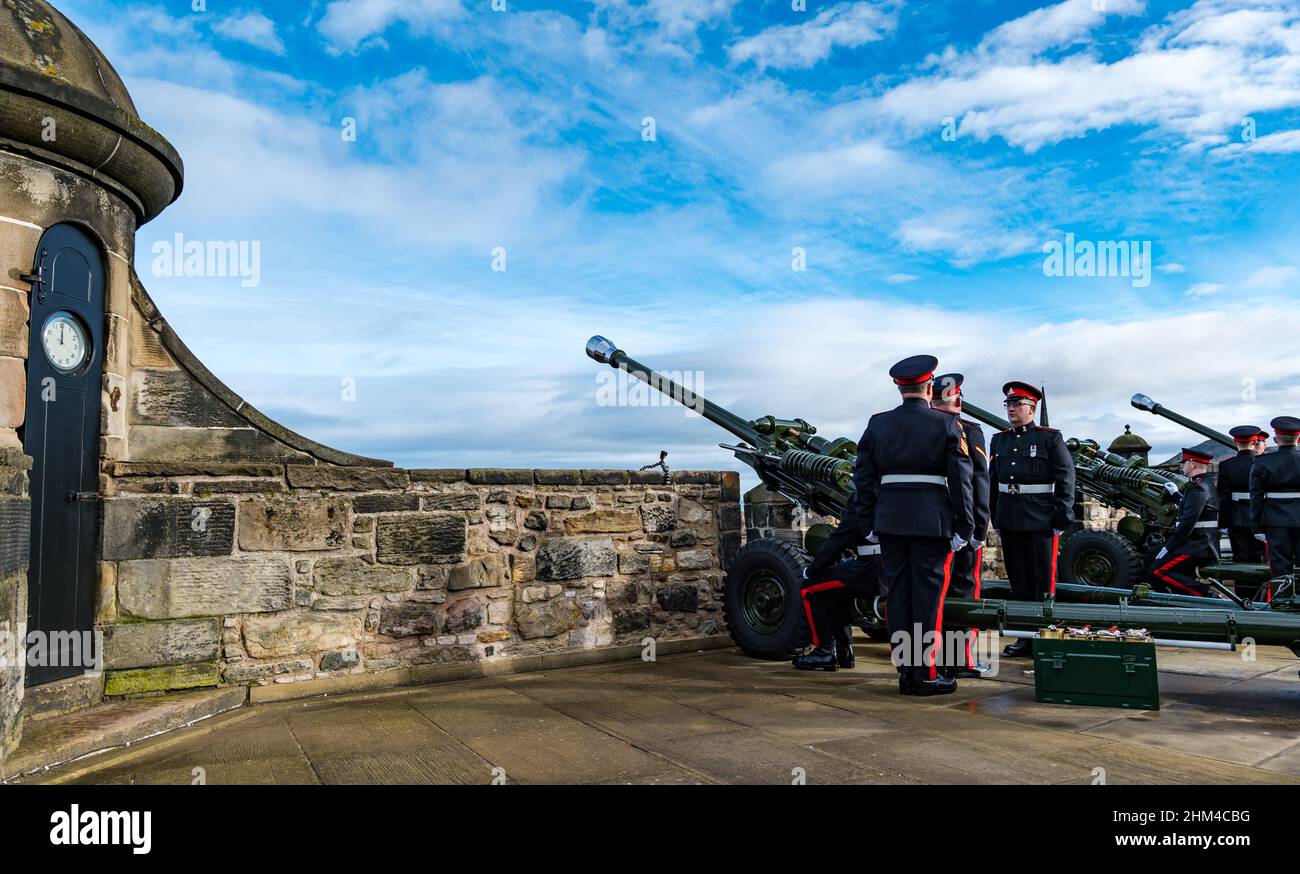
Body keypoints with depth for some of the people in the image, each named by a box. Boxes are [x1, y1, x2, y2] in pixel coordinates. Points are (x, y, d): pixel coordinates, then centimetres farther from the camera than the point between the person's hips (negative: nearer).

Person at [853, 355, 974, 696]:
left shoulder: (877, 424, 6)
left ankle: (905, 672, 13)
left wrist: (868, 524, 11)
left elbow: (863, 477, 6)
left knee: (897, 594, 7)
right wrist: (965, 526, -1)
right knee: (929, 596, 2)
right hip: (933, 523, -3)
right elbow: (962, 479, -5)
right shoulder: (947, 426, -2)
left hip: (890, 522, 3)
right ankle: (927, 674, 5)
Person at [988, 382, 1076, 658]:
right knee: (1018, 582, 10)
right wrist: (995, 520, 13)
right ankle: (1025, 637, 19)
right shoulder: (999, 440, 13)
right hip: (1009, 524, 5)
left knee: (1043, 583, 1)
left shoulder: (1051, 438, -2)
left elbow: (1066, 479, -5)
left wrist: (1062, 519, -10)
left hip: (1041, 522, -5)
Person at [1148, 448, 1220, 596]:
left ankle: (1208, 594, -19)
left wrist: (1168, 548, -19)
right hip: (1207, 549, 10)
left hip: (1197, 549, -10)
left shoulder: (1198, 488, -15)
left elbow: (1188, 523, -22)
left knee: (1157, 570, -16)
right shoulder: (1207, 486, 17)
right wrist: (1176, 494, 43)